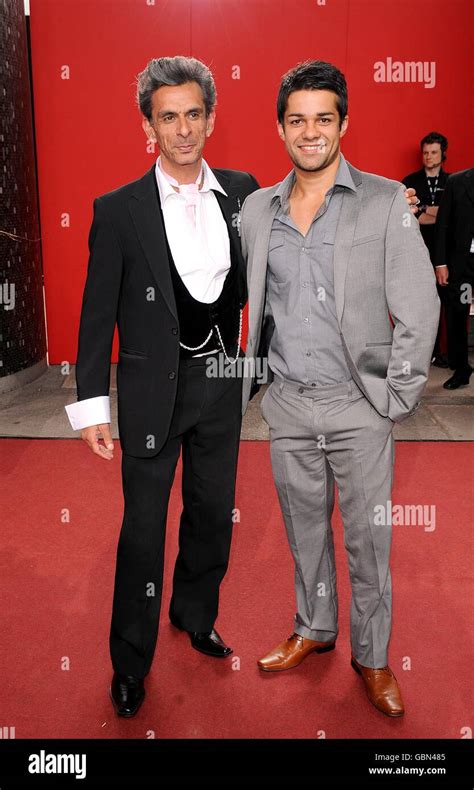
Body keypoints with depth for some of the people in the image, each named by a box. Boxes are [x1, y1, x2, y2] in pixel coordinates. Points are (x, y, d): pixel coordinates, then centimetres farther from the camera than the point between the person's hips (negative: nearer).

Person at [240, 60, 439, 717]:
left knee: (368, 539, 8)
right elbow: (247, 306, 14)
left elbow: (419, 309, -7)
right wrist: (246, 384, 9)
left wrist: (397, 400, -9)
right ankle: (313, 630, 39)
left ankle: (372, 656, 29)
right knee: (304, 527, 17)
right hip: (287, 404, 4)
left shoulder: (385, 202, -6)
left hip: (358, 405, -3)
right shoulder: (257, 209, 6)